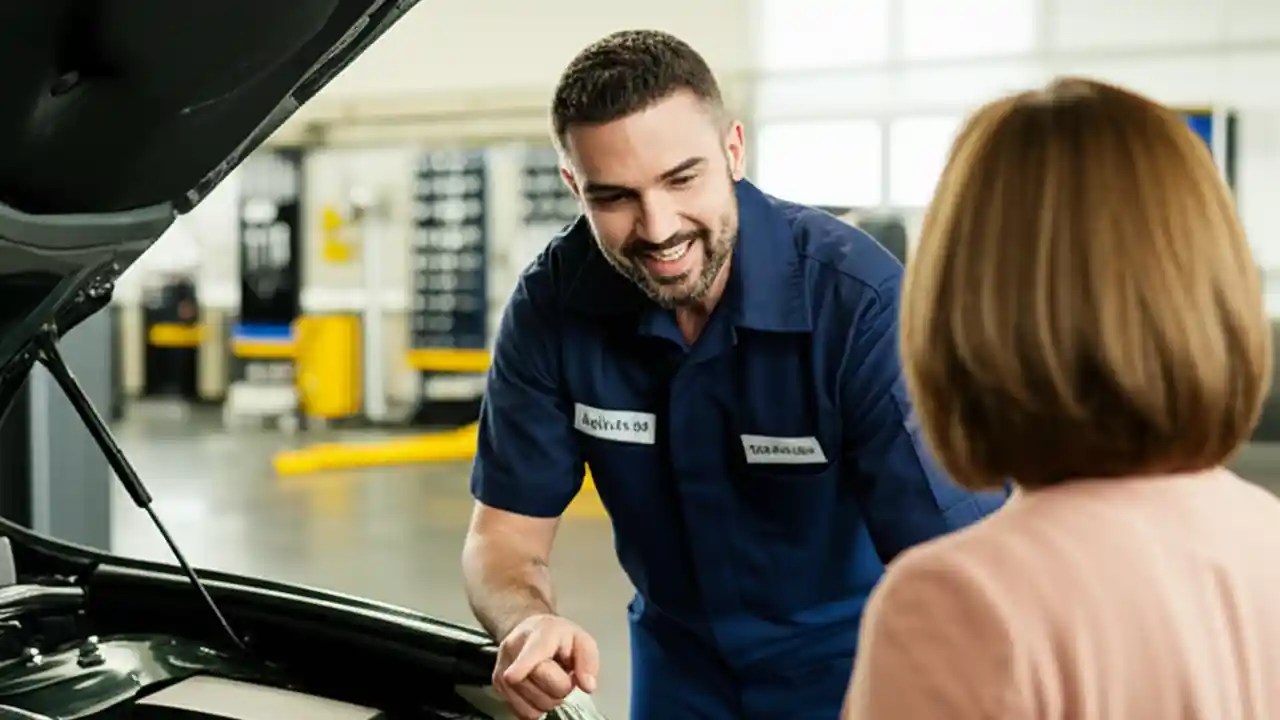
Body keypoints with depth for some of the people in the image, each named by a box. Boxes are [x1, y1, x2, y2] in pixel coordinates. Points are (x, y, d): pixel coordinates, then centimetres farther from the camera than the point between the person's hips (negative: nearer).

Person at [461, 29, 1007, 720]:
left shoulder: (864, 304, -29)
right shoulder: (554, 303, -17)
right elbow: (504, 536, -11)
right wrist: (527, 623, -34)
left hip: (854, 661, -3)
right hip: (679, 661, 4)